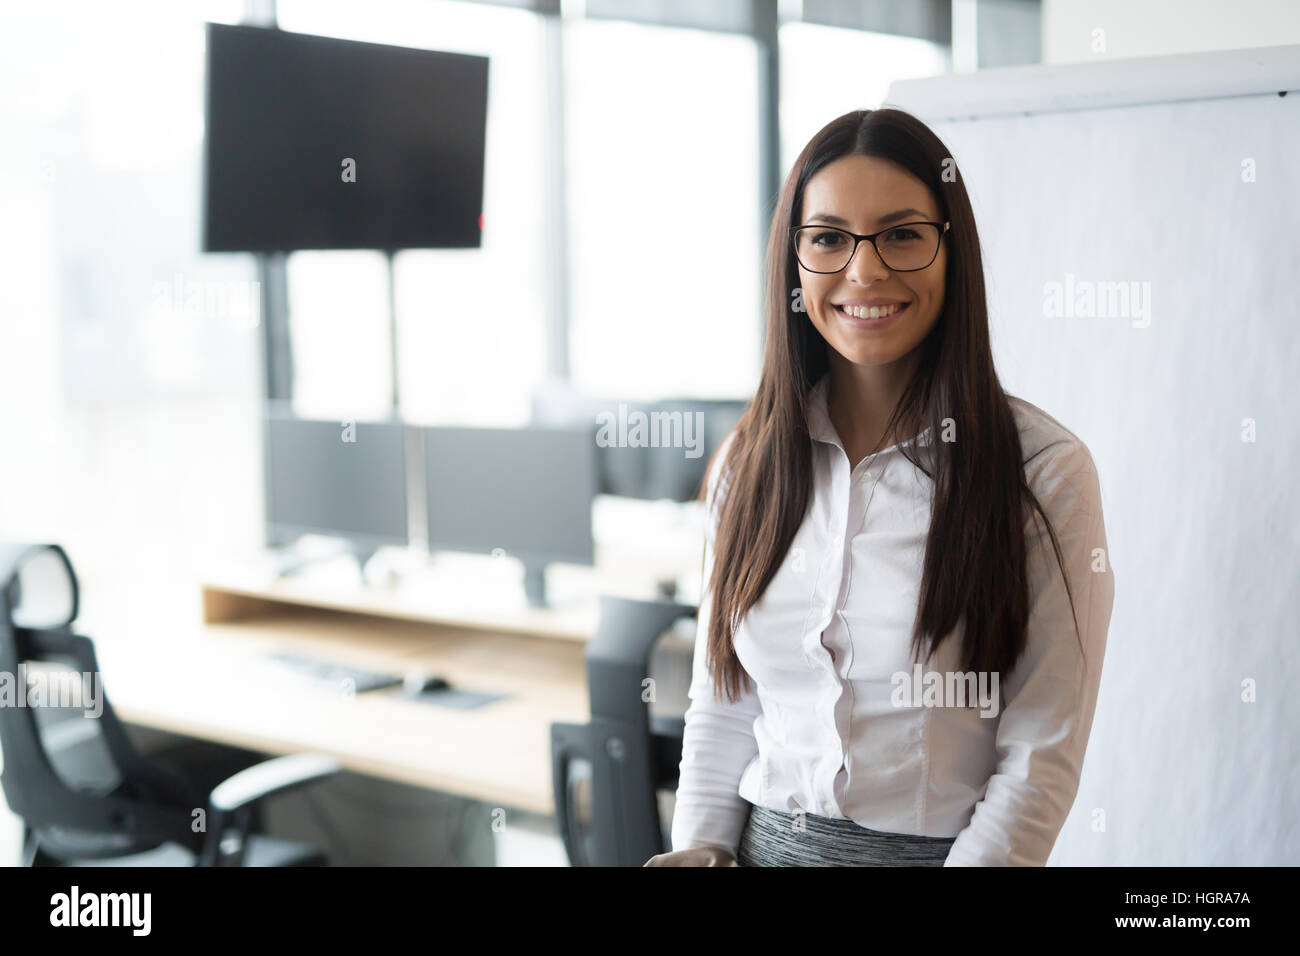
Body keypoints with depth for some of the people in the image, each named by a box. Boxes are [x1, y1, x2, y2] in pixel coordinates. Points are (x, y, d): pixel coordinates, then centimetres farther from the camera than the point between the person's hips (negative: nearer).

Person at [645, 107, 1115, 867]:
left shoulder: (1045, 470, -10)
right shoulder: (748, 462, 4)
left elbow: (1044, 753, -10)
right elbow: (722, 707, 7)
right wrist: (701, 847, -5)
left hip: (948, 848, -4)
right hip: (765, 843, 4)